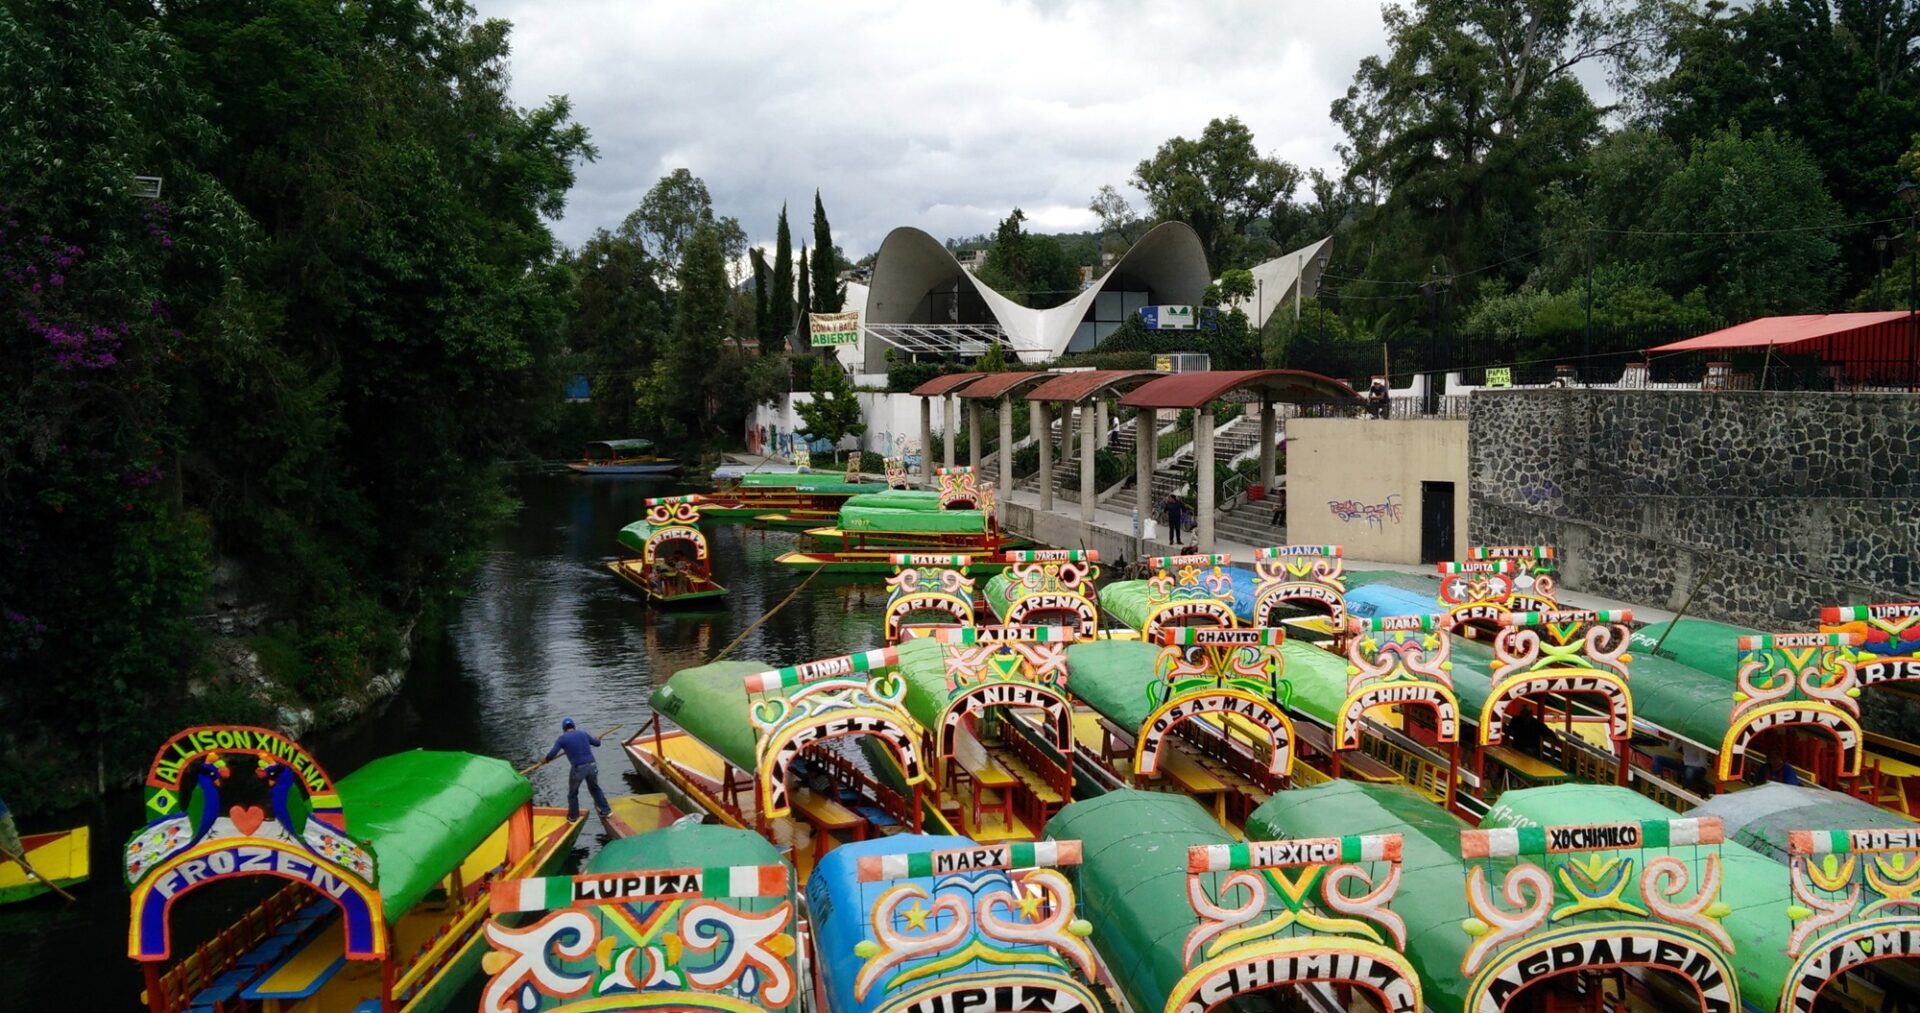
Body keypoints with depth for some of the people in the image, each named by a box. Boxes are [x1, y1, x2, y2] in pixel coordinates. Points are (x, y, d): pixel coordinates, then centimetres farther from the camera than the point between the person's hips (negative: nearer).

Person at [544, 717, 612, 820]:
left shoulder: (562, 739, -1)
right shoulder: (583, 734, 11)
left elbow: (552, 754, -7)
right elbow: (597, 743, 25)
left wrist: (545, 760, 15)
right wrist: (597, 739, 49)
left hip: (578, 768, -4)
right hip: (592, 766, 4)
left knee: (573, 793, 20)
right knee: (595, 788, 27)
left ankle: (573, 817, 32)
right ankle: (606, 810, 32)